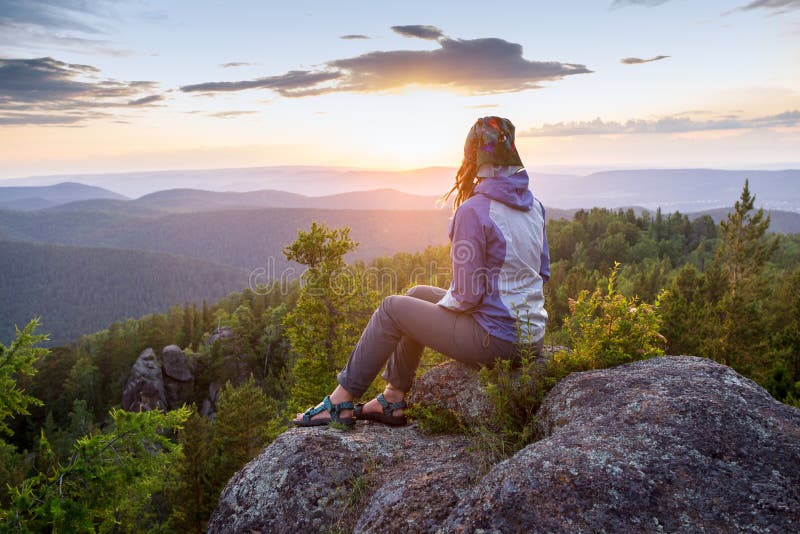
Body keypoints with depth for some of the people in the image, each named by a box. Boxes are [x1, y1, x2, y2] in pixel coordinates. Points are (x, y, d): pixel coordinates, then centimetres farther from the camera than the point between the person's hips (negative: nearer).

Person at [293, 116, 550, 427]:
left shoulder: (473, 210, -21)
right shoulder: (533, 204, 5)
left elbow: (467, 295, -19)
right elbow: (542, 271, 14)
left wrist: (442, 304, 1)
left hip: (496, 338, -8)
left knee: (392, 309, 7)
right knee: (417, 295, 21)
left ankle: (341, 402, 21)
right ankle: (393, 401, 28)